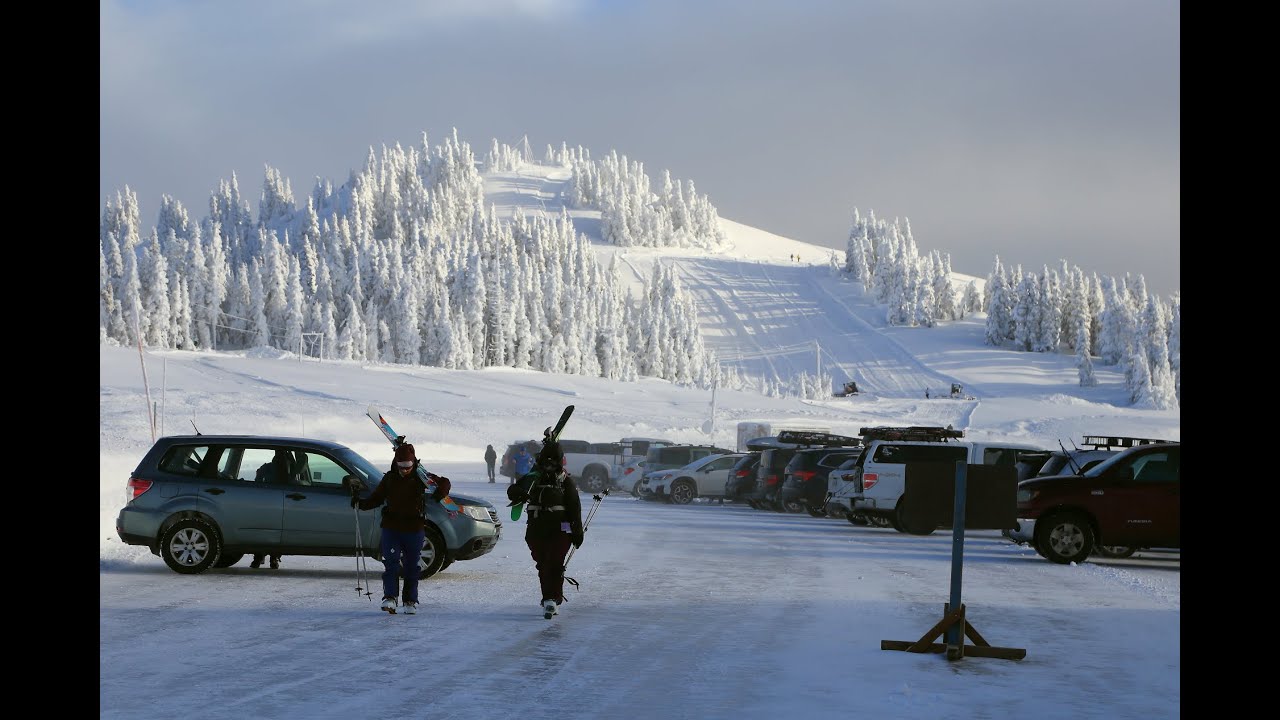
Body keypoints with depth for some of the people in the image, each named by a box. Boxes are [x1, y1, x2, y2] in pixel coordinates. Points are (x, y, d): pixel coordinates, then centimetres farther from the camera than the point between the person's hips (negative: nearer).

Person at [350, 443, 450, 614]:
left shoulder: (420, 478, 0)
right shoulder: (389, 478, 5)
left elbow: (444, 482, 7)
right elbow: (375, 499, 13)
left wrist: (439, 494, -14)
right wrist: (359, 502, -3)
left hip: (414, 529, 0)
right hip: (391, 528, 0)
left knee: (412, 567, 5)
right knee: (391, 563, -14)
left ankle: (410, 601, 16)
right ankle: (389, 598, -18)